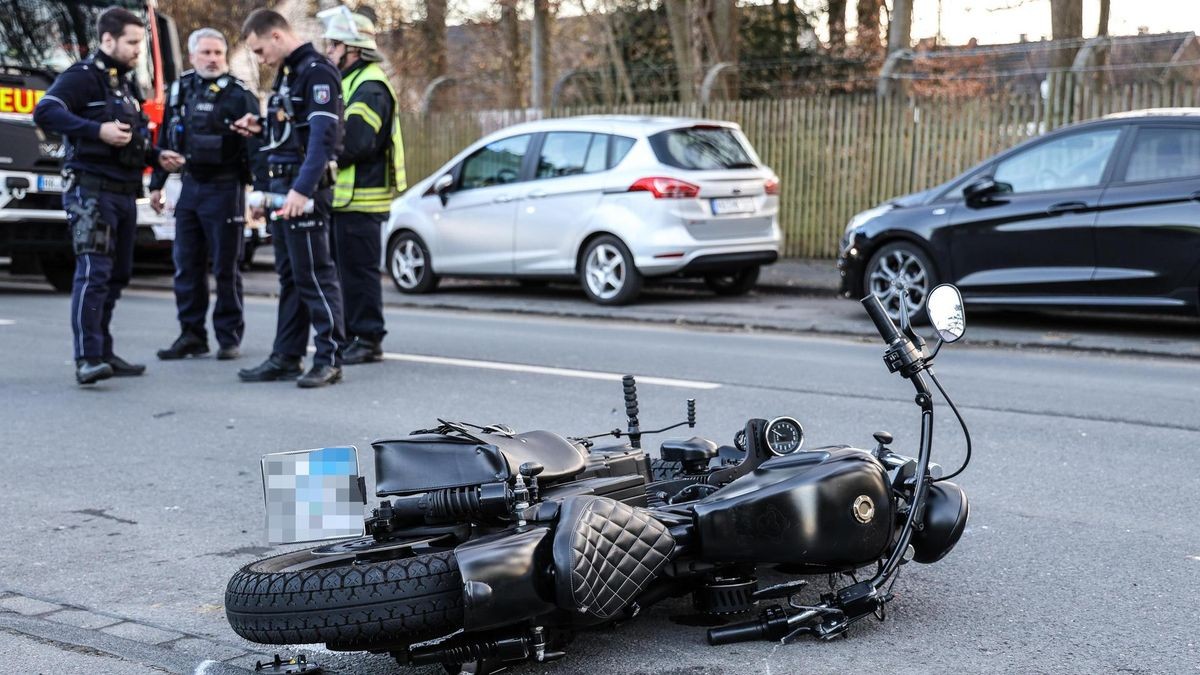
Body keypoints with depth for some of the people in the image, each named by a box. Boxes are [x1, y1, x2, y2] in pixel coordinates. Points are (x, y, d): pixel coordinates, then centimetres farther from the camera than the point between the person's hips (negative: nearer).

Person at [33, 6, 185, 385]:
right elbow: (45, 112, -22)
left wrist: (157, 157, 12)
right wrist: (97, 130, -30)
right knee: (93, 272, -16)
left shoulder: (125, 83, 20)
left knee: (117, 275, 11)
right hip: (90, 190, -9)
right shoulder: (83, 76, -7)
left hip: (124, 193, 9)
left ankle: (104, 354, 18)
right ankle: (86, 361, -18)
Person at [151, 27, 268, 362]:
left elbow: (257, 146, -15)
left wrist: (262, 190, -25)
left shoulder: (239, 95, -8)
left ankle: (229, 337, 10)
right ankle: (192, 335, 15)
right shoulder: (180, 90, 10)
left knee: (226, 268, 1)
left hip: (225, 189, -6)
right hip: (190, 187, 6)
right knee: (186, 265, 7)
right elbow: (166, 140, 18)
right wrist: (157, 184, 17)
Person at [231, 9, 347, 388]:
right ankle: (286, 358, 15)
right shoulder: (287, 73, 19)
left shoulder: (317, 72, -11)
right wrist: (261, 129, 10)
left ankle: (329, 360, -2)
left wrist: (302, 189, -29)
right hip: (283, 186, 10)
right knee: (290, 275, 11)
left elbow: (323, 137, -22)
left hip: (306, 189, -10)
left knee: (314, 274, -7)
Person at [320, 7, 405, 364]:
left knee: (359, 270, -6)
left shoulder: (370, 88, -14)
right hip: (344, 196, 10)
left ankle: (368, 340, 0)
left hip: (359, 198, -10)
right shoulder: (348, 82, 19)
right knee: (344, 268, 14)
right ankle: (353, 335, 21)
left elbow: (353, 144, -23)